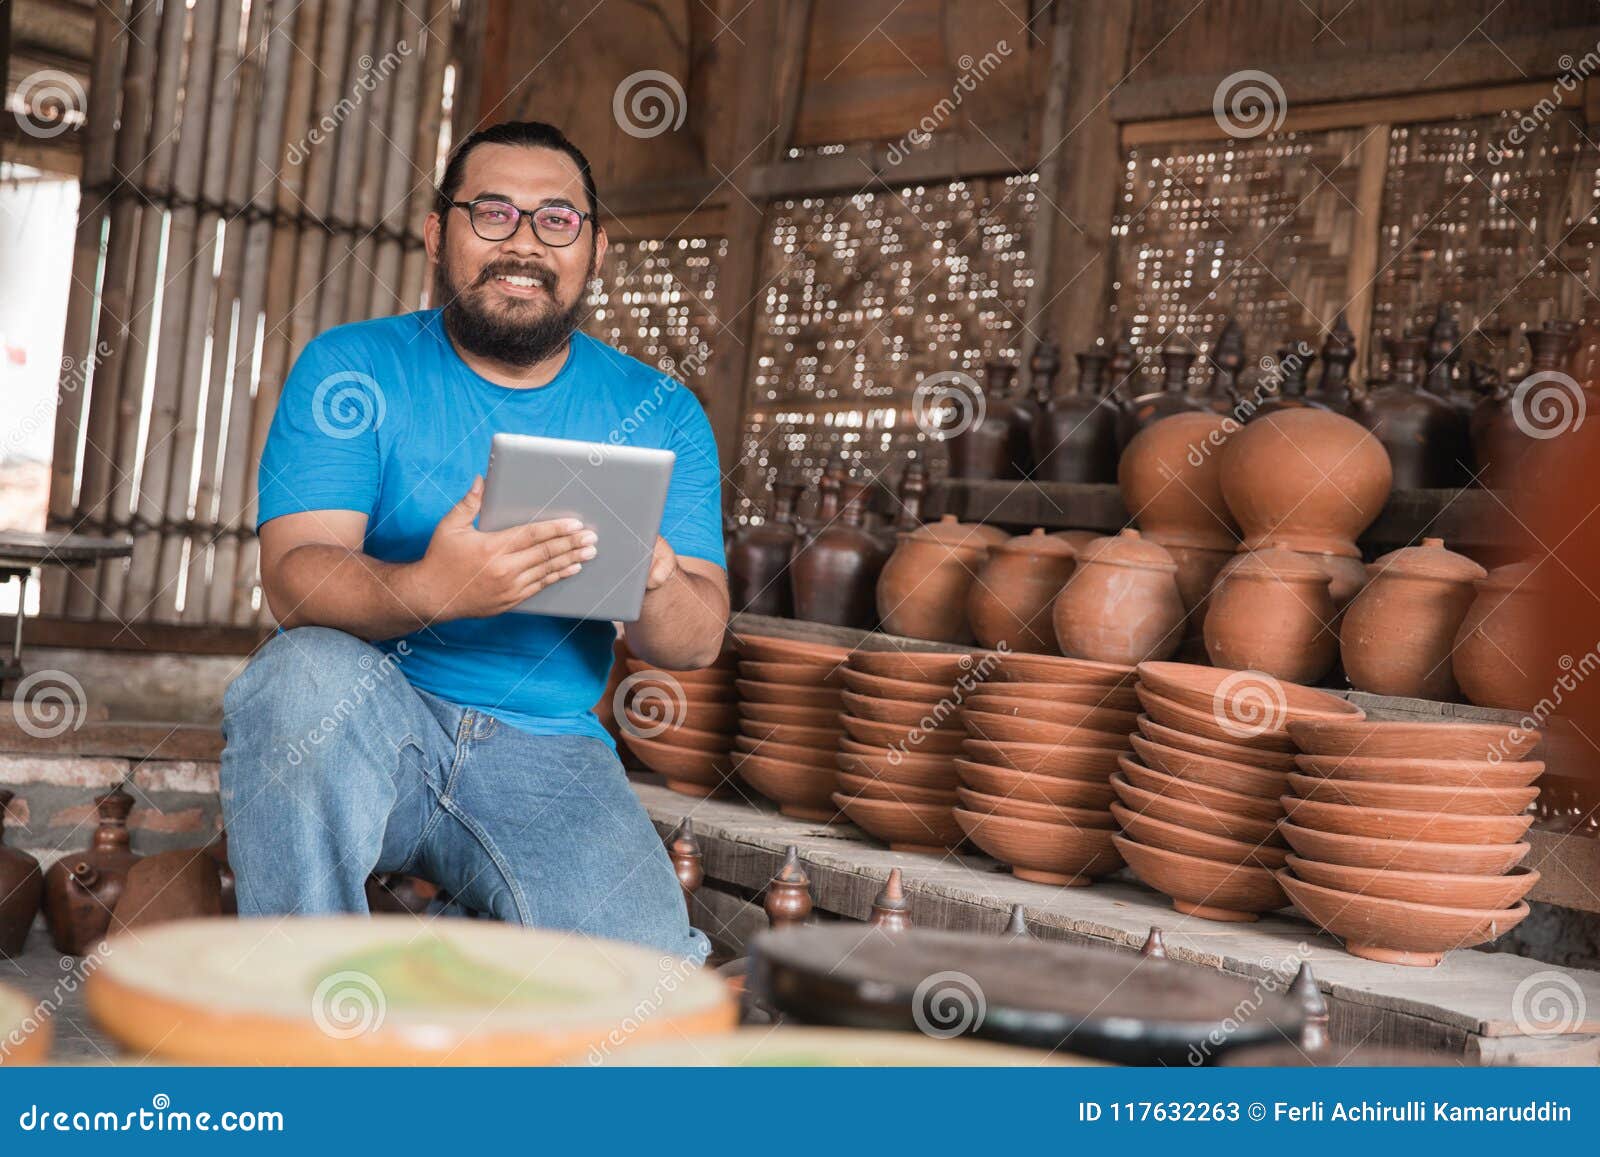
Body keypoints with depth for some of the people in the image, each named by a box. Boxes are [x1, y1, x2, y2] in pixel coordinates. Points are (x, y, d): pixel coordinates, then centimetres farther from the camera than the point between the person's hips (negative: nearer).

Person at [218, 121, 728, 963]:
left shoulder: (660, 413, 7)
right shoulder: (350, 367, 2)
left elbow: (698, 642, 0)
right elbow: (292, 576, -12)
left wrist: (650, 582, -26)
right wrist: (427, 592, -34)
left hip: (545, 753, 1)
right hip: (356, 731, 0)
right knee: (309, 670, -35)